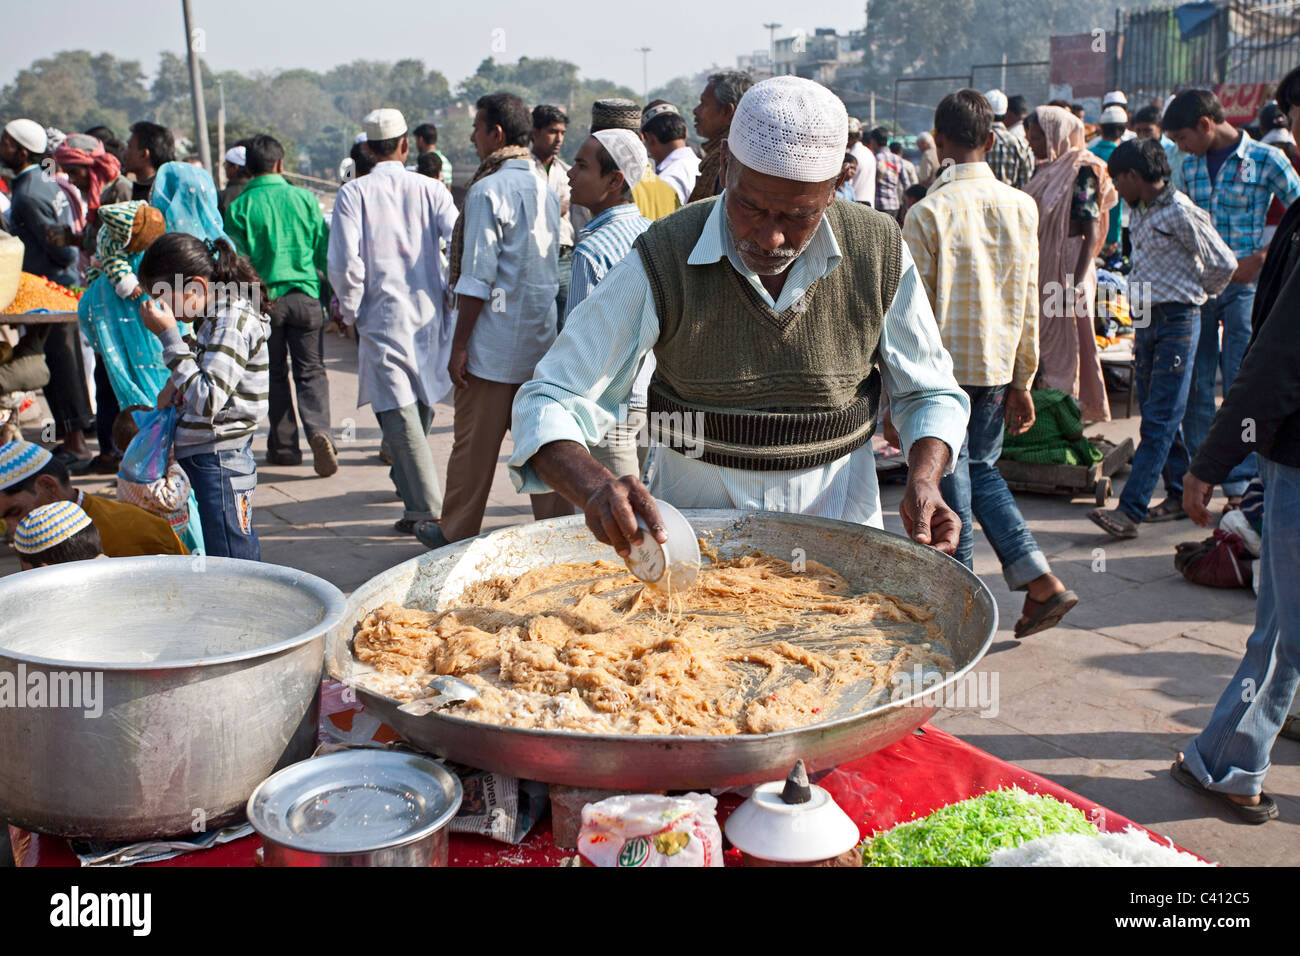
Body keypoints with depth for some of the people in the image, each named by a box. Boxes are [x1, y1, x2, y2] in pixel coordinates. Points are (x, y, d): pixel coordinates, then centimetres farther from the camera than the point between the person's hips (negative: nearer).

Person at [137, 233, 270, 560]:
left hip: (218, 465, -10)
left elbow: (207, 402, -25)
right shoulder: (215, 317, 12)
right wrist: (176, 387, 6)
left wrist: (169, 335, -20)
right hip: (201, 460, 10)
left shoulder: (232, 322, -17)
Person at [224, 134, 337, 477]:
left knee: (275, 374, 13)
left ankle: (284, 446, 17)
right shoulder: (304, 198, 2)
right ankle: (318, 430, -19)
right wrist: (328, 295, 15)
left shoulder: (239, 207, -3)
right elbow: (324, 252, 4)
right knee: (311, 370, 5)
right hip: (305, 296, 1)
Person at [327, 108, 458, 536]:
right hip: (429, 313, 4)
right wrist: (451, 294, 3)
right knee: (421, 403, 19)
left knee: (398, 411, -3)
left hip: (384, 316, -4)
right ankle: (405, 480, 38)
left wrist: (350, 308, 1)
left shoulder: (354, 193, -5)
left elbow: (344, 262, -13)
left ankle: (425, 507, -6)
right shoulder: (429, 189, 1)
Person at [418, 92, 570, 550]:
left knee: (474, 444, 5)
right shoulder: (545, 189, 10)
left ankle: (457, 533, 18)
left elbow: (477, 278, -16)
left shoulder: (488, 191, -13)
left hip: (494, 341, -7)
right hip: (542, 340, 7)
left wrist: (459, 345, -12)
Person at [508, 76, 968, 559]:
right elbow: (550, 403, -12)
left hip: (837, 522, 1)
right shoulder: (662, 262, -13)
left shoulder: (878, 254, -6)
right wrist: (595, 488, -33)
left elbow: (931, 395, 8)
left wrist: (923, 480, -14)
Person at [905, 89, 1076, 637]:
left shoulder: (928, 212, -12)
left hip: (943, 366, -5)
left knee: (951, 483, 5)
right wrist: (1023, 380, 13)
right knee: (982, 470, 20)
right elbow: (1028, 303, 6)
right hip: (998, 366, 5)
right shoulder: (1021, 207, 2)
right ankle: (1040, 579, 12)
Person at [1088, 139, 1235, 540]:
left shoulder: (1180, 212, -13)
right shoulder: (1140, 212, 12)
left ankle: (1130, 510, -14)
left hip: (1177, 321, -9)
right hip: (1145, 320, 9)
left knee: (1160, 421, -8)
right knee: (1157, 413, 12)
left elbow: (1224, 264, -8)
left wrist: (1197, 294, 8)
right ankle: (1180, 496, 23)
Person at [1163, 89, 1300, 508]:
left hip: (1243, 286, -5)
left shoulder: (1265, 159, -5)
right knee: (1194, 387, 6)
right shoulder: (1191, 165, 10)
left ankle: (1240, 485, 4)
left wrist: (1260, 258, -12)